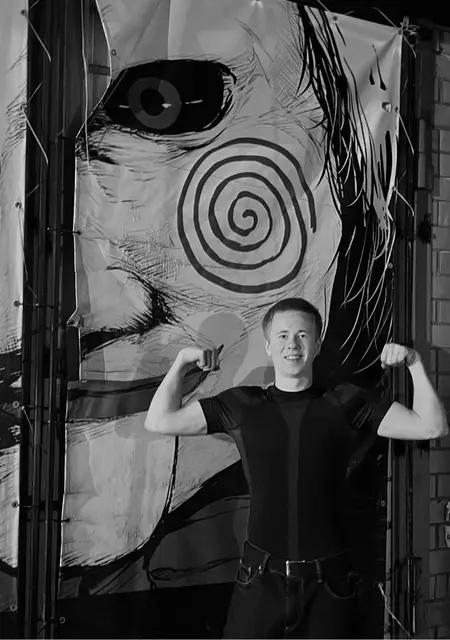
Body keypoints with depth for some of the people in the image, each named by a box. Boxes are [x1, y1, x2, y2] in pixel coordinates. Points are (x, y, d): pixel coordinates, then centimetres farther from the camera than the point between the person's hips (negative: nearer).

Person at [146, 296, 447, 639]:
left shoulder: (347, 403, 2)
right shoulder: (242, 404, 3)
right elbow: (160, 421, 4)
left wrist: (415, 364, -9)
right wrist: (181, 363, -4)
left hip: (328, 583, 0)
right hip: (261, 581, 0)